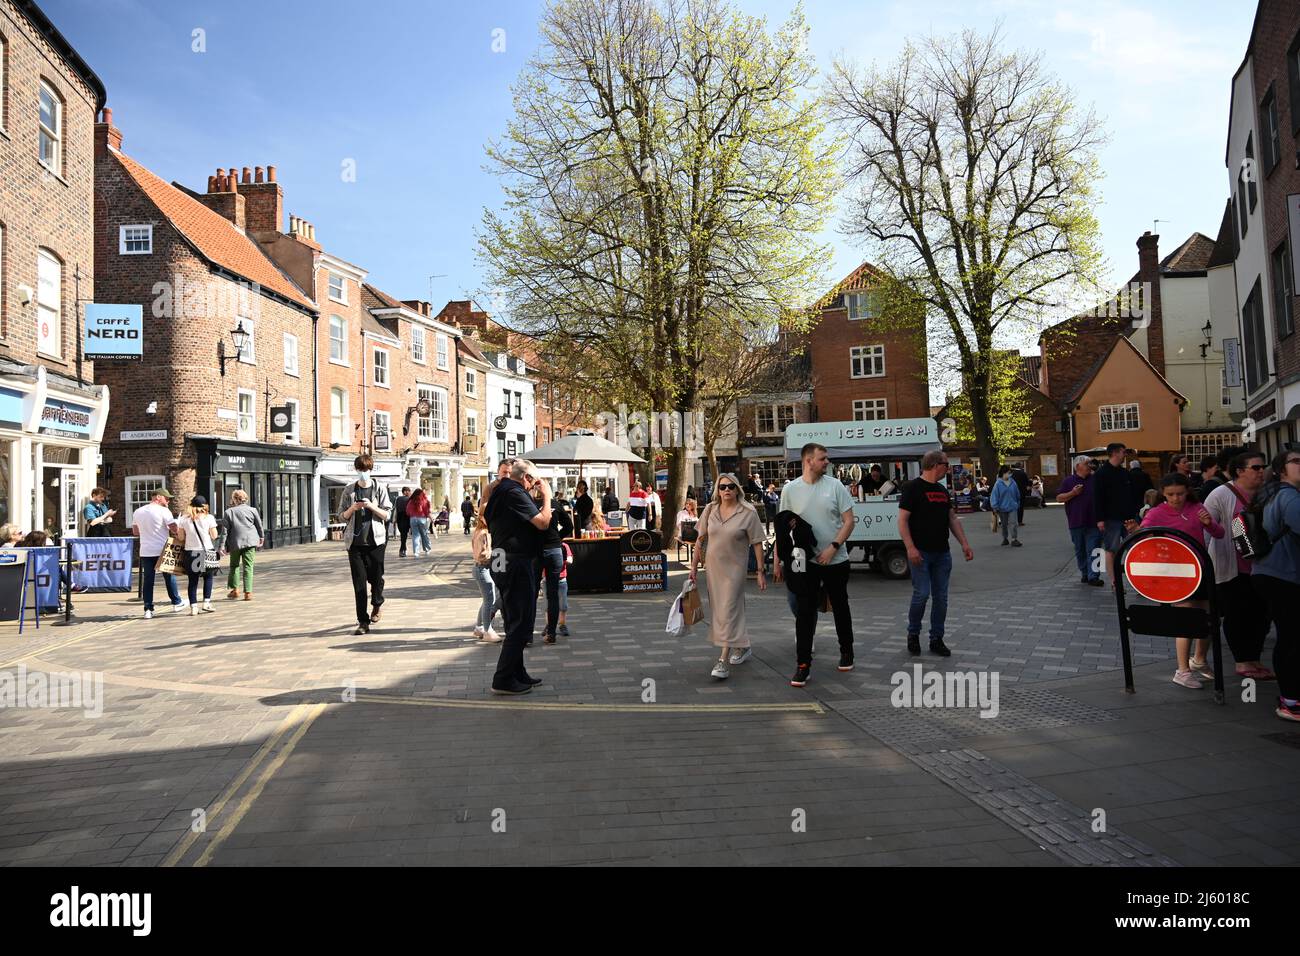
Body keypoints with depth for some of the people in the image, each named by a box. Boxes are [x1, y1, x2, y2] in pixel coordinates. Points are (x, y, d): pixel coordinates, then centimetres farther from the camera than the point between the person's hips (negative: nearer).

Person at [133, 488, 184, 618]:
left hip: (145, 552, 4)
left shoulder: (138, 512, 8)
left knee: (147, 579, 6)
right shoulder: (164, 511, -10)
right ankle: (177, 603, 20)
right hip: (162, 550, -4)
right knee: (169, 577, 10)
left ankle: (148, 609, 6)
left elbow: (135, 532, 17)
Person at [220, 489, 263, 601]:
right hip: (250, 541, 0)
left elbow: (224, 530, 0)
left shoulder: (228, 512, 1)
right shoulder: (252, 510, 3)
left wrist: (222, 545, 3)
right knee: (248, 566, 0)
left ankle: (235, 589, 17)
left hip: (235, 543, 0)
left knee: (234, 565, 17)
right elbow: (259, 525, 11)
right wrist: (262, 537, 27)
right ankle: (248, 592, -4)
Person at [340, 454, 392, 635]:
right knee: (359, 581, -2)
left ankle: (376, 605, 36)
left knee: (376, 577, 5)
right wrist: (352, 508, -11)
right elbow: (342, 516, 9)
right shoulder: (349, 489, 6)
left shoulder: (379, 489, 3)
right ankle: (363, 622, 1)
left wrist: (371, 506, -15)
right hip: (355, 541, 1)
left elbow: (387, 514, 1)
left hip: (375, 540, -1)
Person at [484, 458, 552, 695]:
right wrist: (546, 496, -7)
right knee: (520, 625, -4)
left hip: (504, 565, 10)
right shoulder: (515, 493, -15)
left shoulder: (501, 491, 15)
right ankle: (503, 680, -1)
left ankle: (517, 674, 25)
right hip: (517, 565, -10)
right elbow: (543, 522, -19)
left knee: (515, 623, 17)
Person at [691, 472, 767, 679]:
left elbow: (757, 544, -7)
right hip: (713, 567, 5)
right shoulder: (710, 510, 4)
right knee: (719, 610, 14)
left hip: (735, 568, -5)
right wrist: (694, 566, 6)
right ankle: (743, 646, 35)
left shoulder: (748, 513, -8)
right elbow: (701, 540, 8)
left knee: (728, 611, -9)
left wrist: (761, 572, -8)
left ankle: (724, 660, -8)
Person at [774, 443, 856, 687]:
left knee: (840, 607, 16)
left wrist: (833, 547, -15)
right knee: (804, 612, -2)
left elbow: (849, 521, -3)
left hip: (835, 560, 1)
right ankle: (803, 665, 3)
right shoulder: (790, 489, -2)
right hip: (805, 562, 0)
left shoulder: (835, 486, -3)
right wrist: (777, 560, 1)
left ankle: (846, 652, 35)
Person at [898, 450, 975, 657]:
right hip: (921, 553, -7)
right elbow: (903, 520, -13)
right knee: (921, 595, -9)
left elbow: (952, 518, 19)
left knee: (941, 597, 7)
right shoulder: (912, 487, -8)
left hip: (942, 553, 7)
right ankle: (913, 634, 12)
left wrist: (964, 543, 9)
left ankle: (936, 640, 16)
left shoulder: (942, 490, 15)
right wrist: (911, 548, -21)